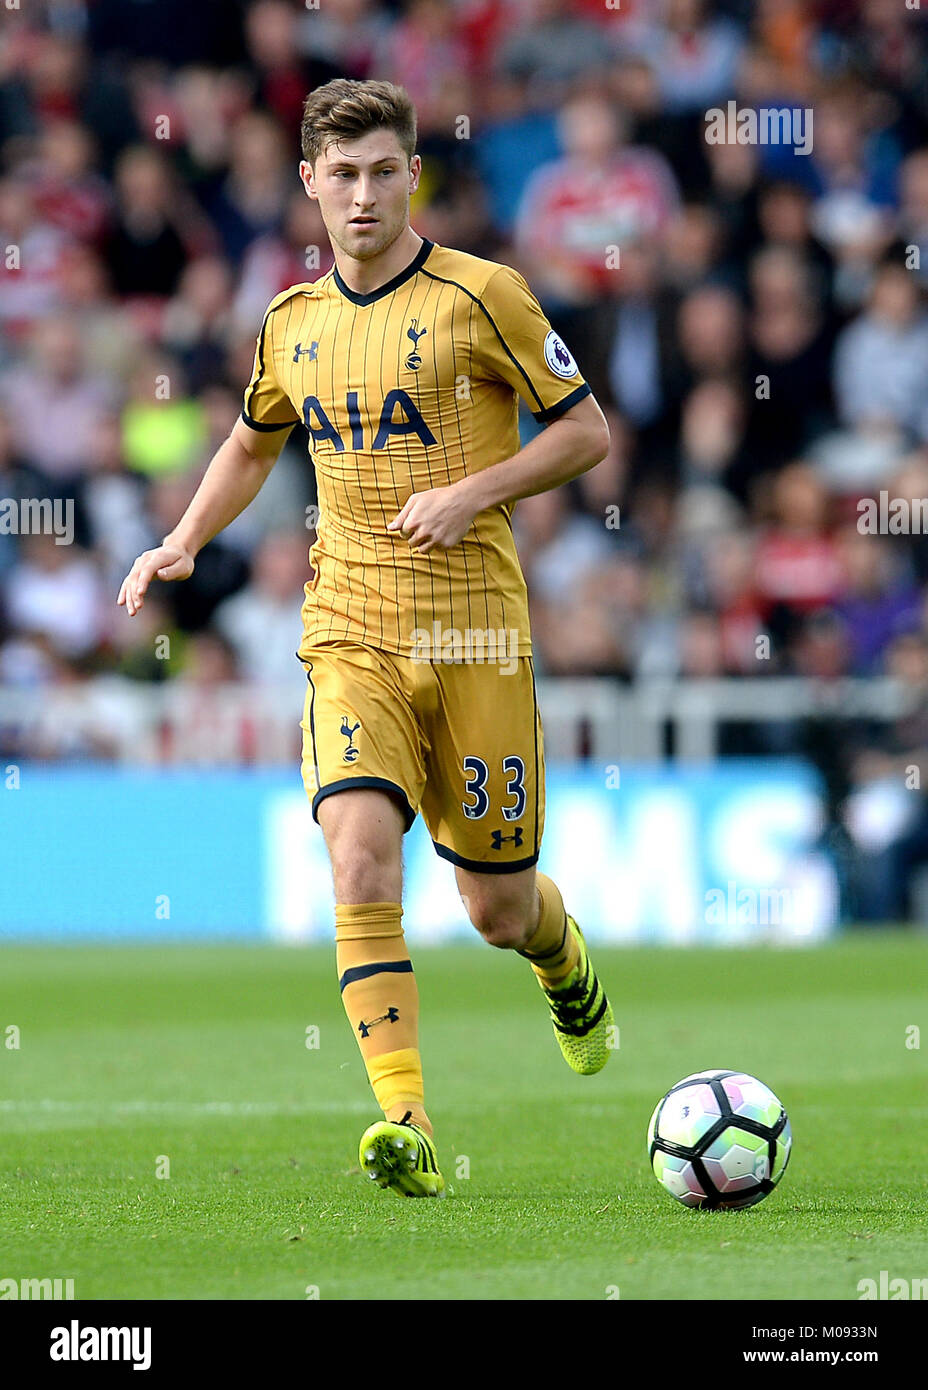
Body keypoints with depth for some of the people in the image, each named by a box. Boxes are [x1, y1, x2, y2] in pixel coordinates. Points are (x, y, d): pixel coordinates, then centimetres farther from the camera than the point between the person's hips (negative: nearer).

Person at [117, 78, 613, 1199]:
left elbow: (587, 431, 1)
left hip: (476, 633, -2)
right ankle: (406, 1125, -24)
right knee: (360, 854, -22)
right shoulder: (292, 322, 10)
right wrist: (181, 543, 13)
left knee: (497, 910, 6)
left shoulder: (480, 296, -4)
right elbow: (253, 441, 29)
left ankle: (565, 961, 45)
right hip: (350, 634, 2)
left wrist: (471, 494, -13)